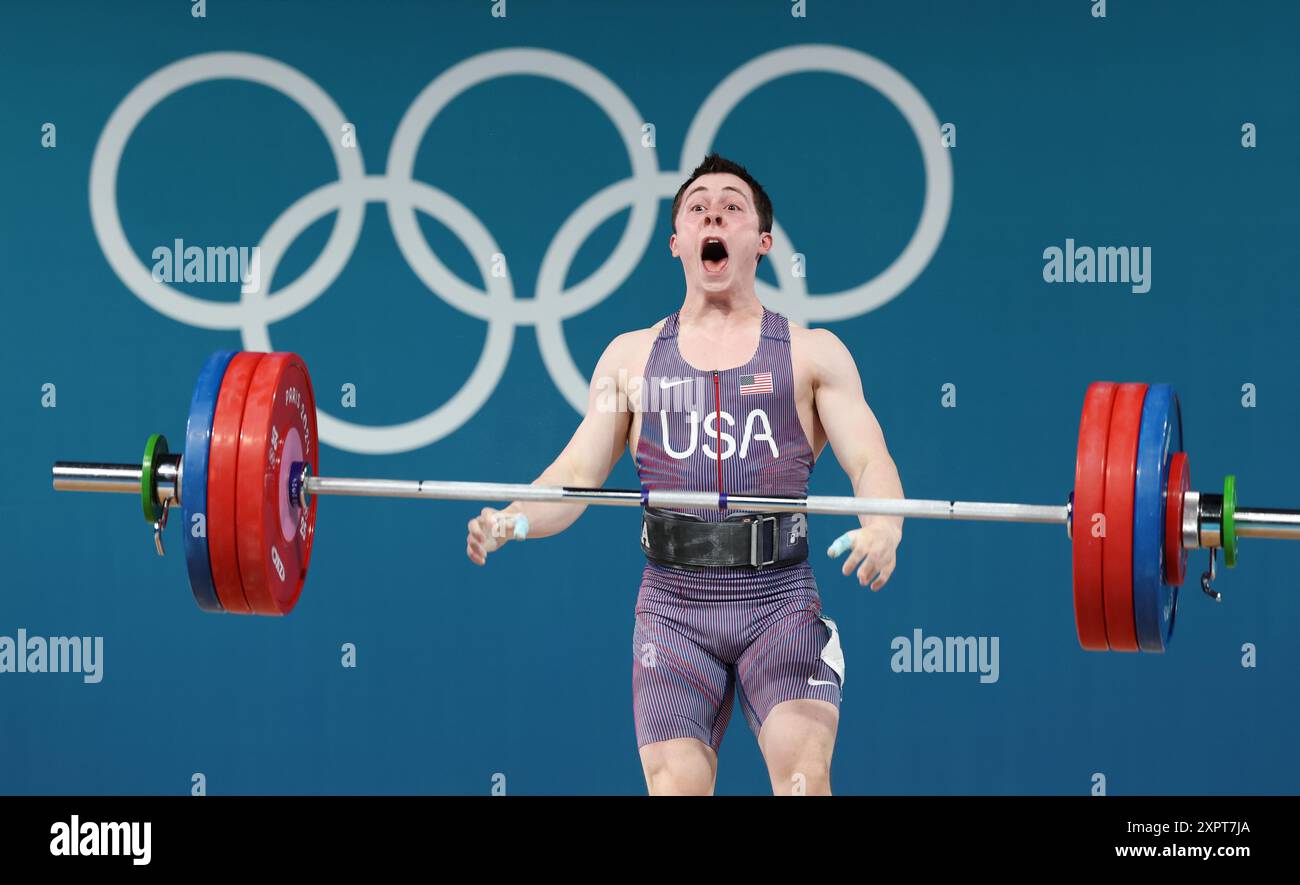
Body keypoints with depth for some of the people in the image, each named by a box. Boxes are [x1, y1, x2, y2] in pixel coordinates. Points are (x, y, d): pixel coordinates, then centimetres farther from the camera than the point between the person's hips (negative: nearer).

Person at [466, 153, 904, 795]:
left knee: (804, 772, -21)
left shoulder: (813, 353, 11)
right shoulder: (632, 357, 16)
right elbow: (576, 473, 10)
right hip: (673, 602, 1)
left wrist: (883, 527, -23)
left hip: (780, 600, -1)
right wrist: (512, 519, -12)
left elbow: (869, 459, 0)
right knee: (677, 785, -11)